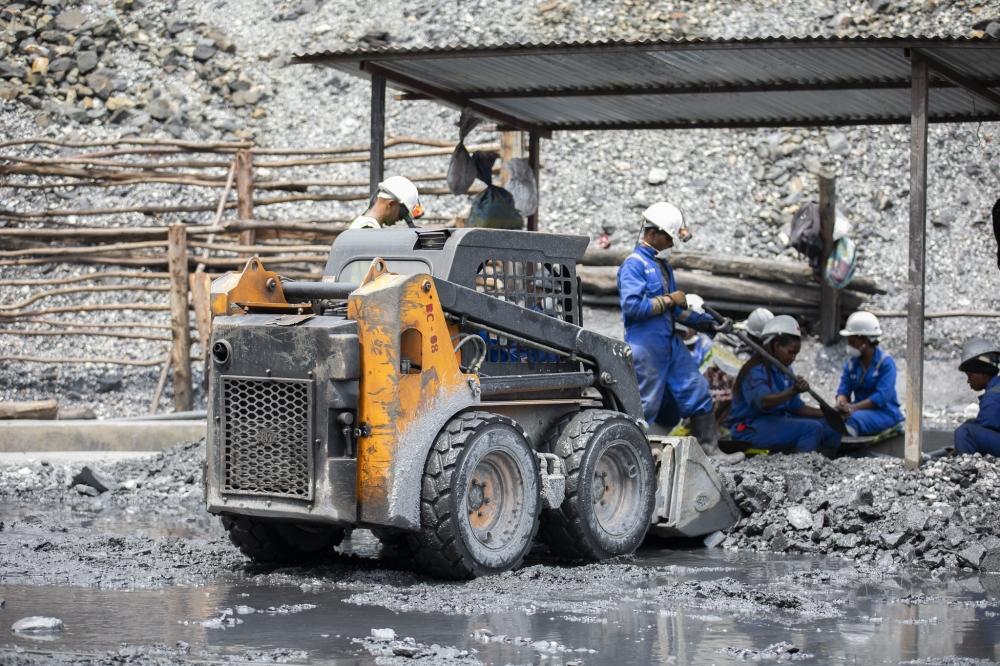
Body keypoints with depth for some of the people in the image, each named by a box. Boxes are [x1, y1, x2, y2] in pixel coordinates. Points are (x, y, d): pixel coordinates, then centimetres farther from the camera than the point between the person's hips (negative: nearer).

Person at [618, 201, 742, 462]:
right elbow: (632, 305, -24)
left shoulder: (662, 264, 16)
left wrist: (700, 321, 15)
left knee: (697, 390, 9)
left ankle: (710, 448, 15)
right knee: (647, 404, -3)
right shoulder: (634, 265, -12)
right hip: (645, 346, -9)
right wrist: (669, 300, -16)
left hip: (671, 342, 9)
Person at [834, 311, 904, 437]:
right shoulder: (851, 363, 11)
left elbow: (882, 396, -19)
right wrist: (841, 404, -23)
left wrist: (853, 408, -27)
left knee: (854, 419, -37)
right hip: (861, 409, 6)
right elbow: (844, 390, 4)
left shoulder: (885, 363, -9)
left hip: (885, 412, -6)